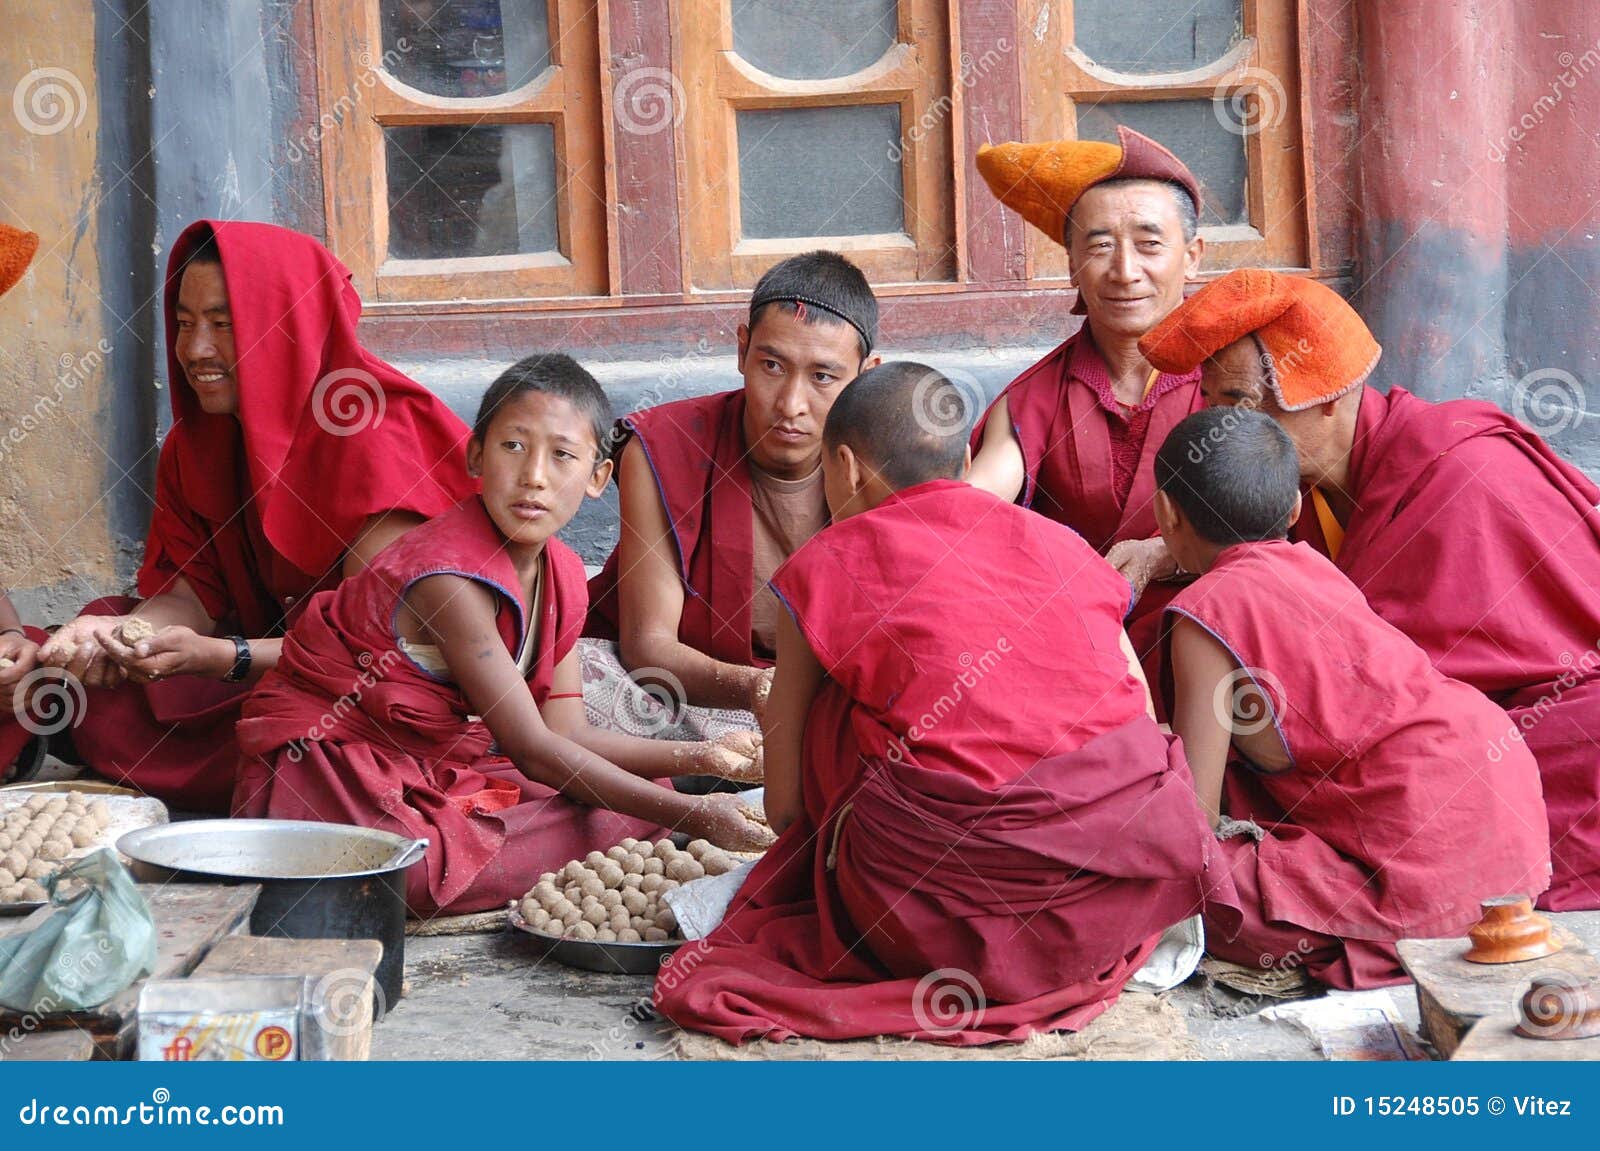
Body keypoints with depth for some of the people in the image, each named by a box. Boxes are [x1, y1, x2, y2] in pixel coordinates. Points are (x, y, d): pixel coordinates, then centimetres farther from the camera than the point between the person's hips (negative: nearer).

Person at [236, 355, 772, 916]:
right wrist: (693, 815, -25)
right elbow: (534, 748, -25)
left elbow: (567, 733, 1)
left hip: (437, 767, 10)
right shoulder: (450, 576, -25)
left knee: (638, 803, -2)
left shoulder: (563, 577, 3)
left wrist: (702, 757, -8)